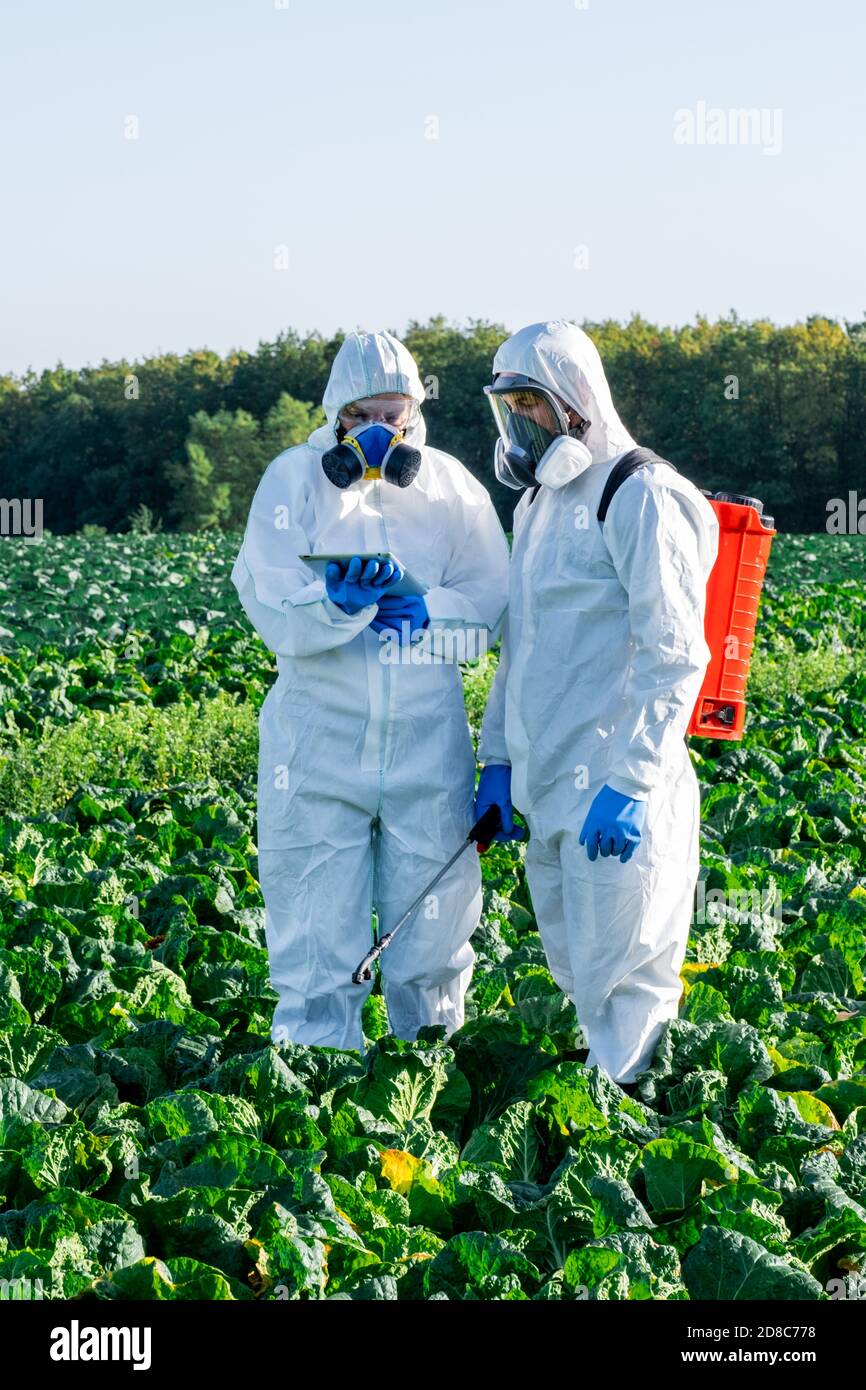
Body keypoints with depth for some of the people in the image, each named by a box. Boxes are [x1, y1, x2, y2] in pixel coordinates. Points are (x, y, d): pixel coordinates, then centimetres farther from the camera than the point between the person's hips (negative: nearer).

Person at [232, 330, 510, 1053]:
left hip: (428, 743, 2)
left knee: (433, 924, 10)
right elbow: (274, 613, -11)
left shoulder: (451, 486, 3)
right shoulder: (294, 480, -2)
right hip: (320, 743, -2)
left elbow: (492, 610, 3)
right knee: (318, 940, 3)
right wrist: (341, 602, -30)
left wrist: (421, 611, -16)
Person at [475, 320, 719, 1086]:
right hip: (550, 790, 9)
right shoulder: (539, 504, 17)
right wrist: (497, 757, 18)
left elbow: (674, 656, -17)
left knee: (621, 980, -4)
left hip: (617, 795, -9)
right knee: (578, 972, 15)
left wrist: (631, 784, -23)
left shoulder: (640, 498, -11)